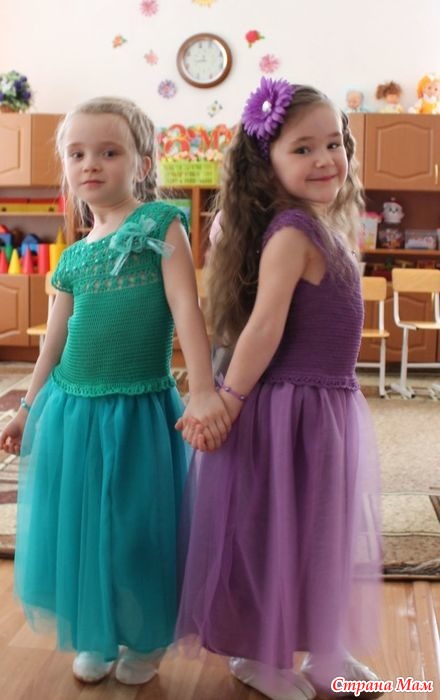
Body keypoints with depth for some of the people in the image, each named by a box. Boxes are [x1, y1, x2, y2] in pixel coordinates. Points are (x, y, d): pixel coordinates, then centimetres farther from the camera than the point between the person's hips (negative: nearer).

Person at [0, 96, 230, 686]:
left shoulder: (160, 225, -5)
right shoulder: (74, 256, 9)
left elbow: (185, 308, -13)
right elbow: (54, 341, 15)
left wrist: (204, 390, -20)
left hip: (138, 409, -5)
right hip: (71, 409, 5)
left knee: (136, 531, 7)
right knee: (79, 526, 14)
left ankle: (145, 640, 31)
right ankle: (95, 637, 36)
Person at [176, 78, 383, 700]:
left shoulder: (325, 228, 10)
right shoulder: (290, 232, -19)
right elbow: (264, 326, -21)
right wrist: (227, 403, -19)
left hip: (329, 406, 9)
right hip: (288, 409, -9)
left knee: (319, 532, 20)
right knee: (277, 532, 7)